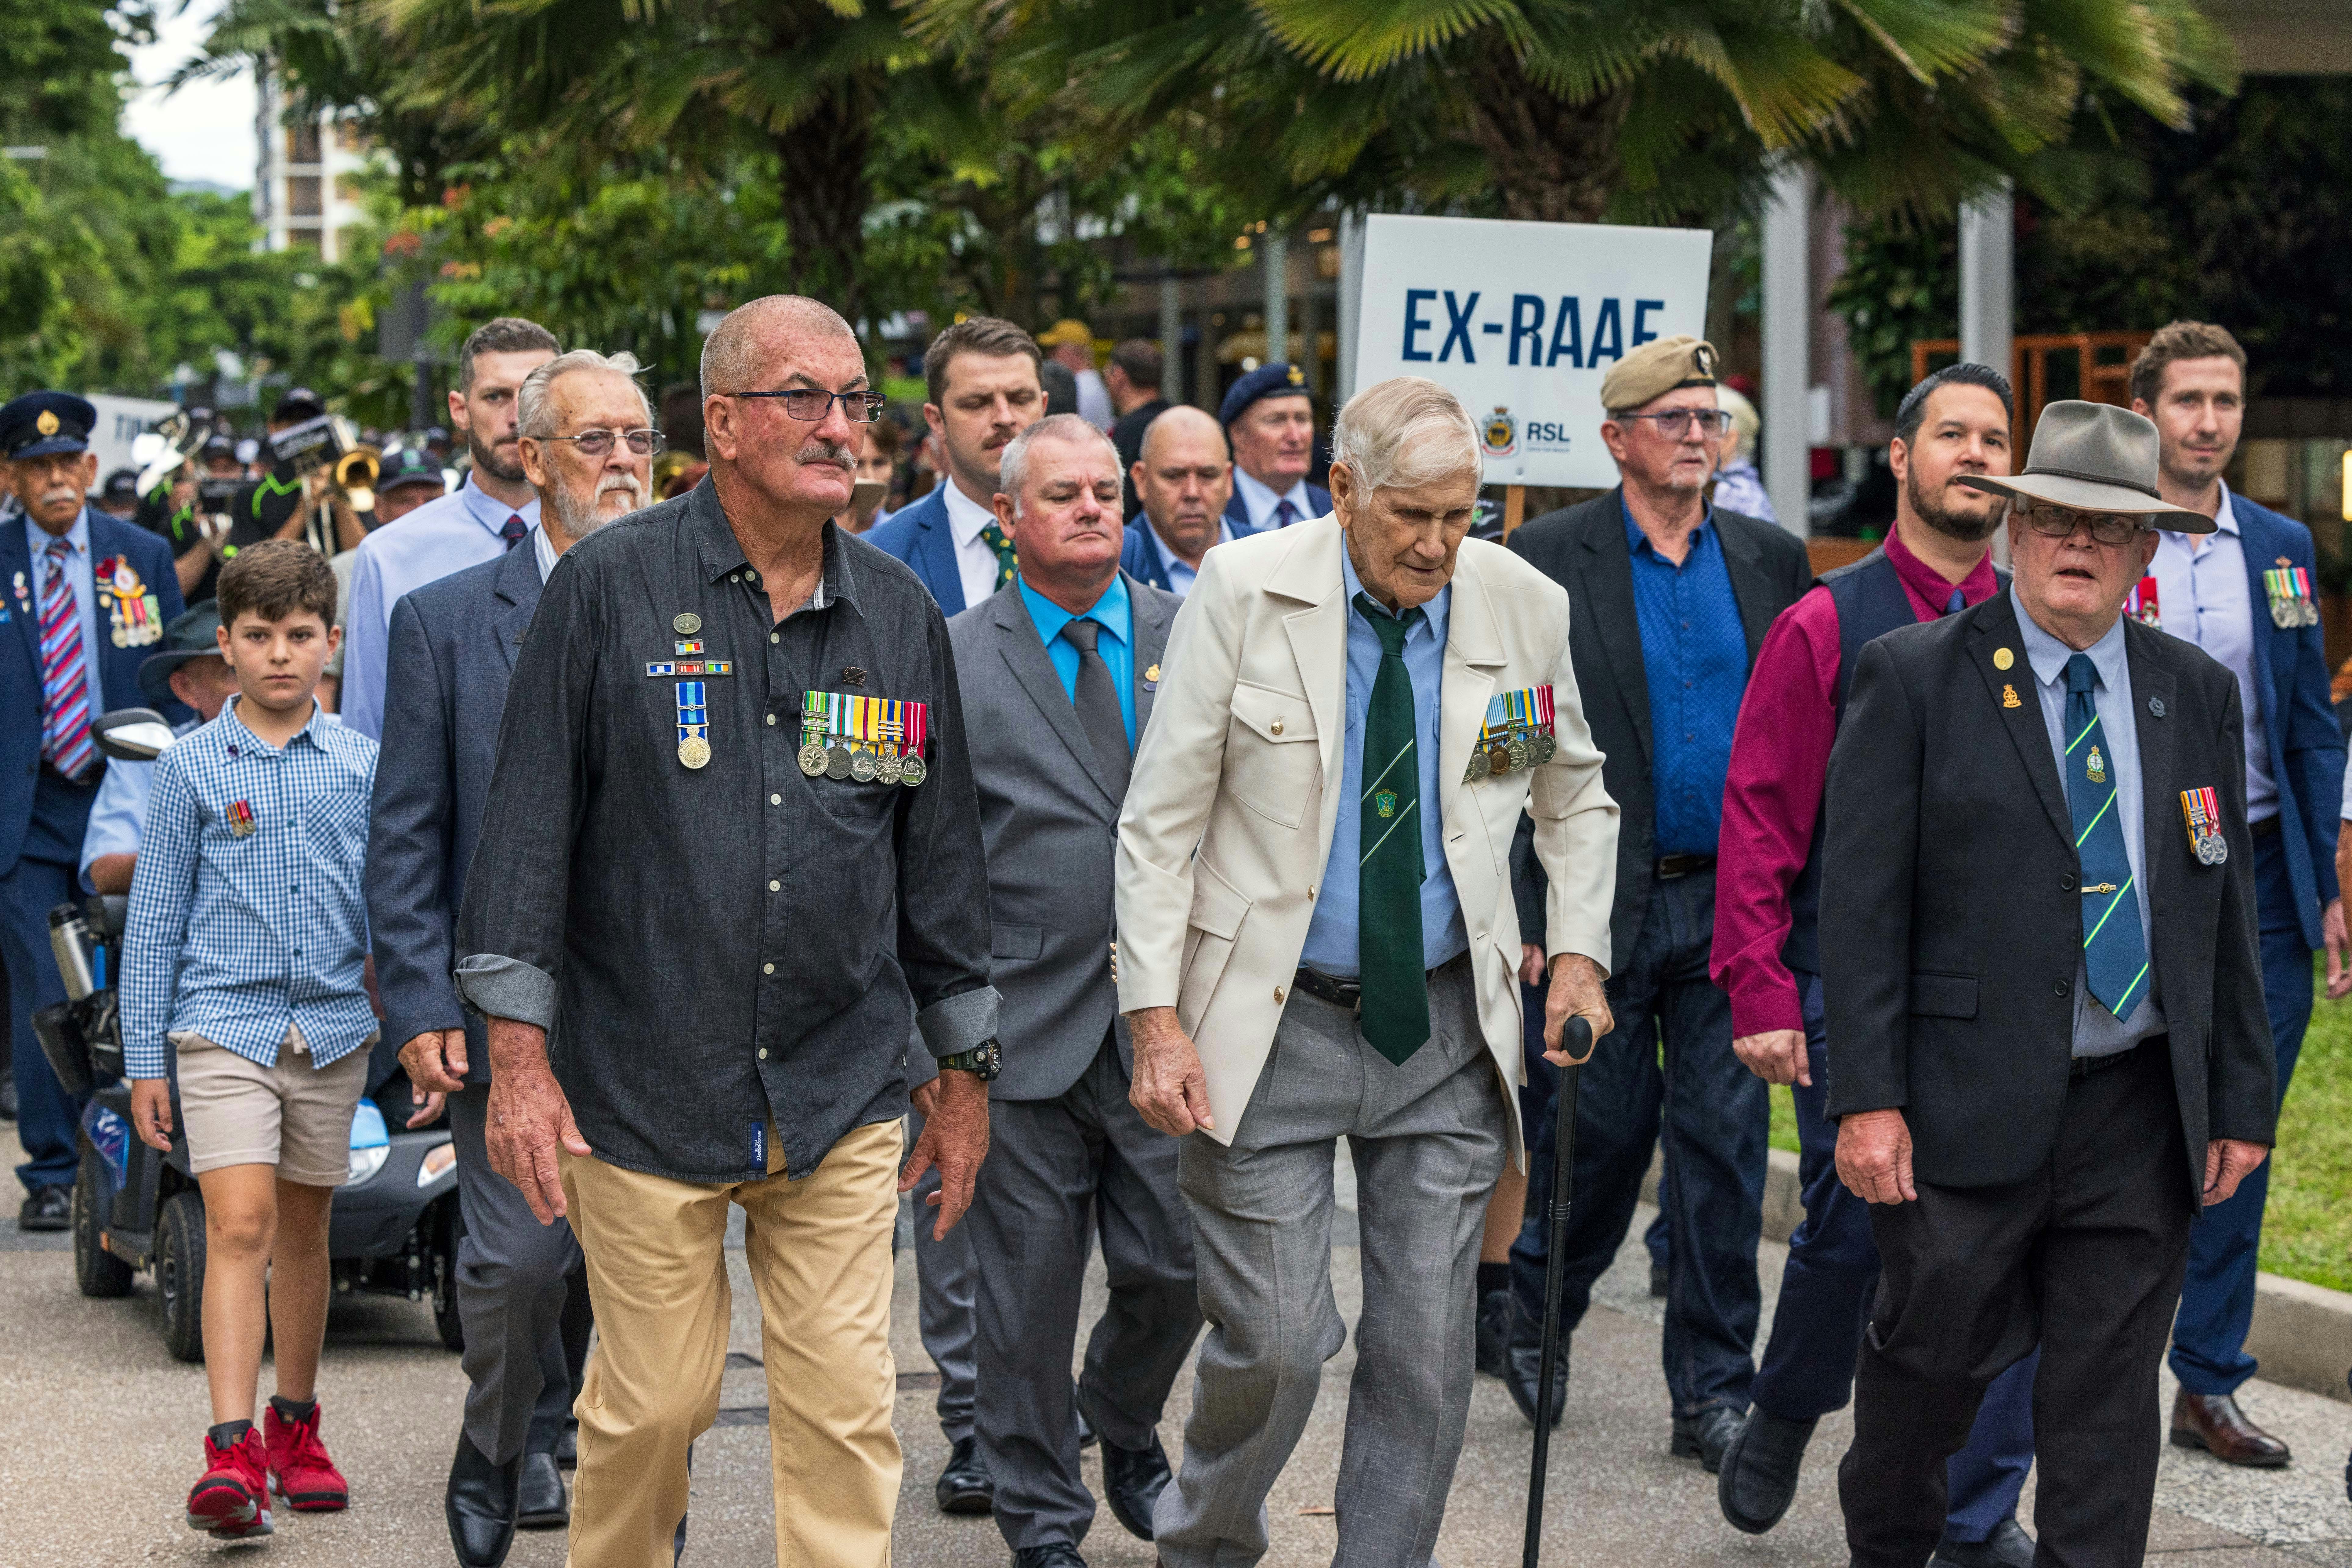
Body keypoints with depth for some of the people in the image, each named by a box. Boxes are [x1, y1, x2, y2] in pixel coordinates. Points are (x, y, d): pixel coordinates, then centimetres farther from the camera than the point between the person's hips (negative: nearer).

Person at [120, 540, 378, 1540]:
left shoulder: (362, 767, 6)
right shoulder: (192, 768, 1)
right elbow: (155, 921, 4)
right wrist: (143, 1060, 2)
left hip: (333, 1032, 3)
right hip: (224, 1024, -3)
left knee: (303, 1232, 12)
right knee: (240, 1226, -14)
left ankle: (293, 1429, 27)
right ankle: (233, 1455, -19)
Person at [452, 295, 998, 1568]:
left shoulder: (900, 617, 8)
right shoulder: (610, 588, -3)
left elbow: (939, 853, 15)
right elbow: (528, 826, -4)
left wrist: (967, 1074, 16)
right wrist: (518, 1056, -8)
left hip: (841, 1099, 3)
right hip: (646, 1090, -3)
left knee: (846, 1412, -1)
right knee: (649, 1407, 3)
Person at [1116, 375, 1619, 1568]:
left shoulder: (1524, 606, 1)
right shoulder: (1243, 594, -7)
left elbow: (1576, 797, 18)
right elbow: (1160, 821, -5)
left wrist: (1579, 951, 4)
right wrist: (1157, 1018, -13)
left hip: (1448, 1026, 3)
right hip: (1270, 1022, -3)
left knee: (1428, 1350, 3)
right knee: (1274, 1344, -4)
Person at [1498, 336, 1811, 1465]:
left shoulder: (1771, 561, 8)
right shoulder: (1547, 562, -3)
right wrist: (1523, 909, -11)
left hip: (1732, 904, 3)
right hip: (1606, 900, -3)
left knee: (1725, 1140, 2)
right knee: (1605, 1127, 5)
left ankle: (1713, 1390, 9)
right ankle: (1535, 1318, 31)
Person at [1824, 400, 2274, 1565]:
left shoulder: (2196, 695, 11)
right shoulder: (1914, 679, -2)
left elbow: (2226, 911, 12)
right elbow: (1860, 902, -6)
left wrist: (2243, 1103, 8)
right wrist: (1867, 1099, -13)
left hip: (2143, 1118, 3)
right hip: (1970, 1107, -3)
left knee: (2108, 1393, 4)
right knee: (1933, 1360, 8)